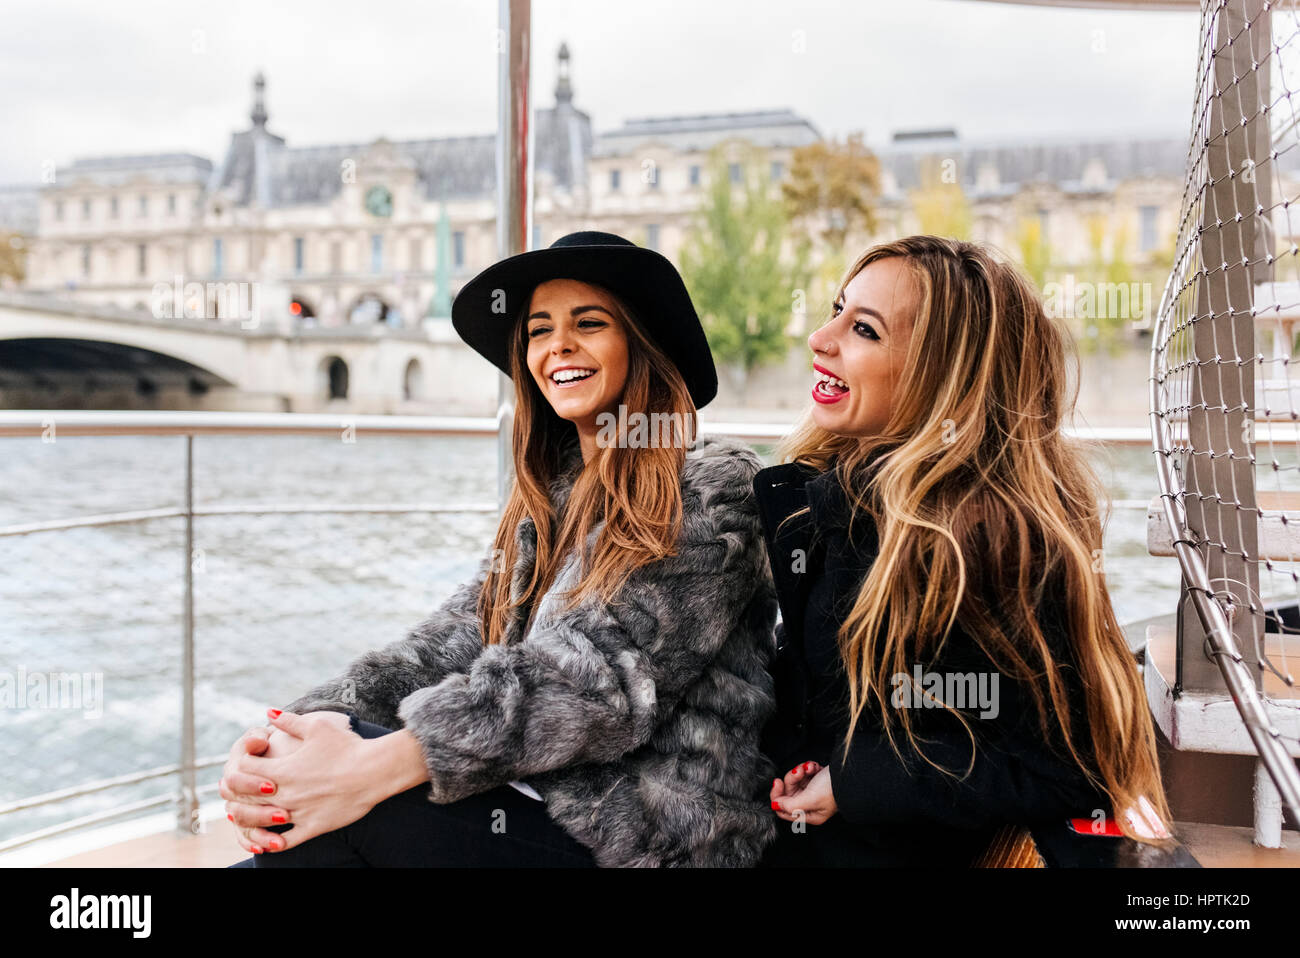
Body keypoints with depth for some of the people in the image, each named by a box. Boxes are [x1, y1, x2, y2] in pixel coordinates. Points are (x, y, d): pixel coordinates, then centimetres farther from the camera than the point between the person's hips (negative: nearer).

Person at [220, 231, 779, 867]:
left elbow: (607, 676, -19)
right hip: (535, 803, 6)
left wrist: (378, 766, -27)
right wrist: (308, 725, -16)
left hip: (649, 839, -6)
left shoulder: (714, 488, -7)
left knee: (316, 825, -18)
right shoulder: (551, 500, 15)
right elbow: (451, 643, 4)